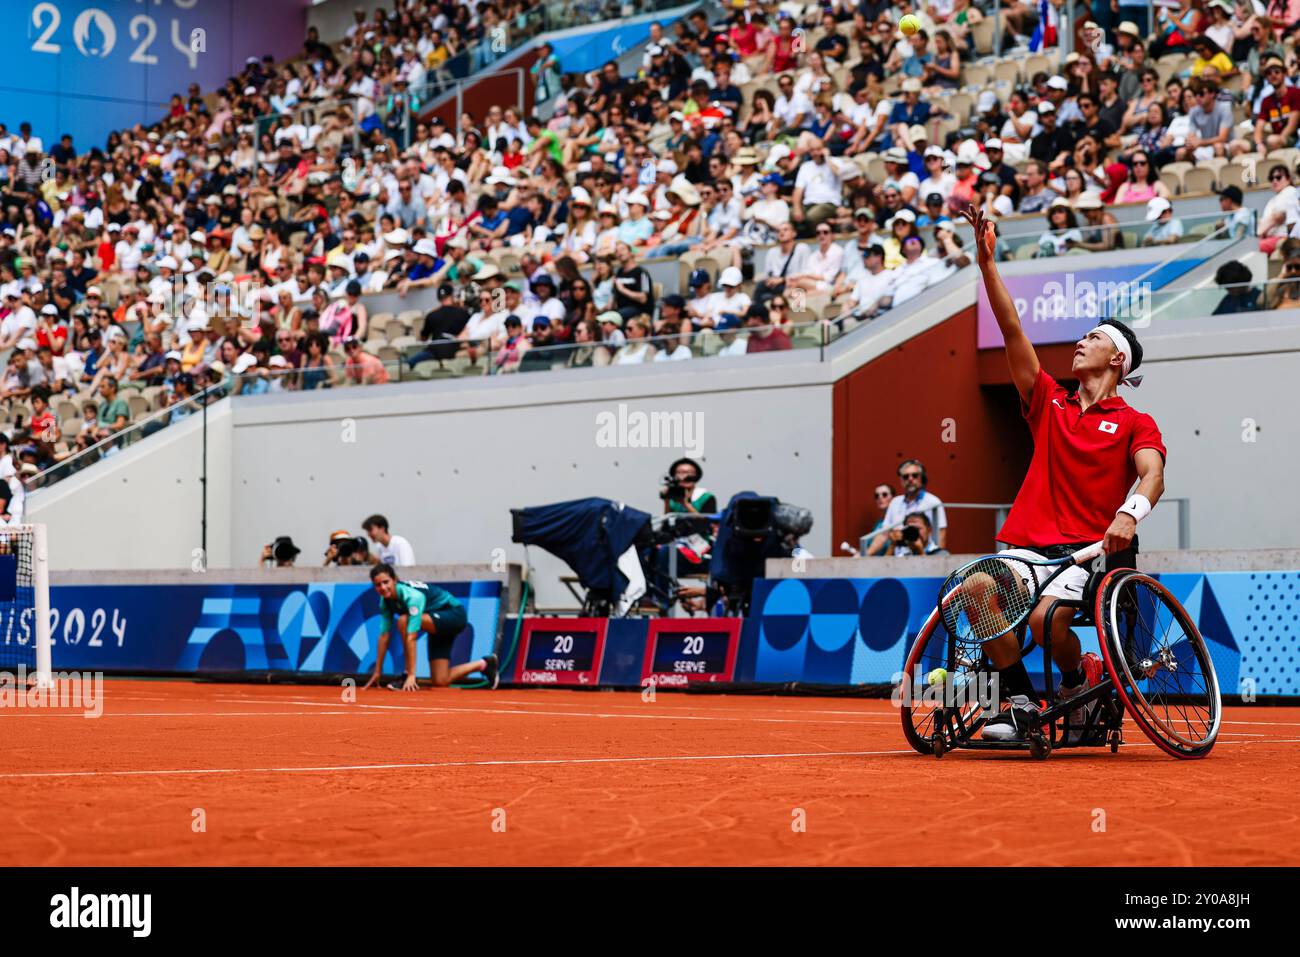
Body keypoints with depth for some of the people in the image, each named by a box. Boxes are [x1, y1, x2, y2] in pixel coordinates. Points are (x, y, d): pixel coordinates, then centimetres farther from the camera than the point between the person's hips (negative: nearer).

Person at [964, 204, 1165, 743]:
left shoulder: (1134, 423, 6)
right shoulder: (1049, 402, 16)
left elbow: (1152, 475, -11)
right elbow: (1012, 330, 9)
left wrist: (1130, 513, -34)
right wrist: (987, 262, 2)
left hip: (1092, 550, -4)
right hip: (1029, 544, 4)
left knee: (1045, 617, -29)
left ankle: (1080, 682, 4)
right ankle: (1022, 706, -10)